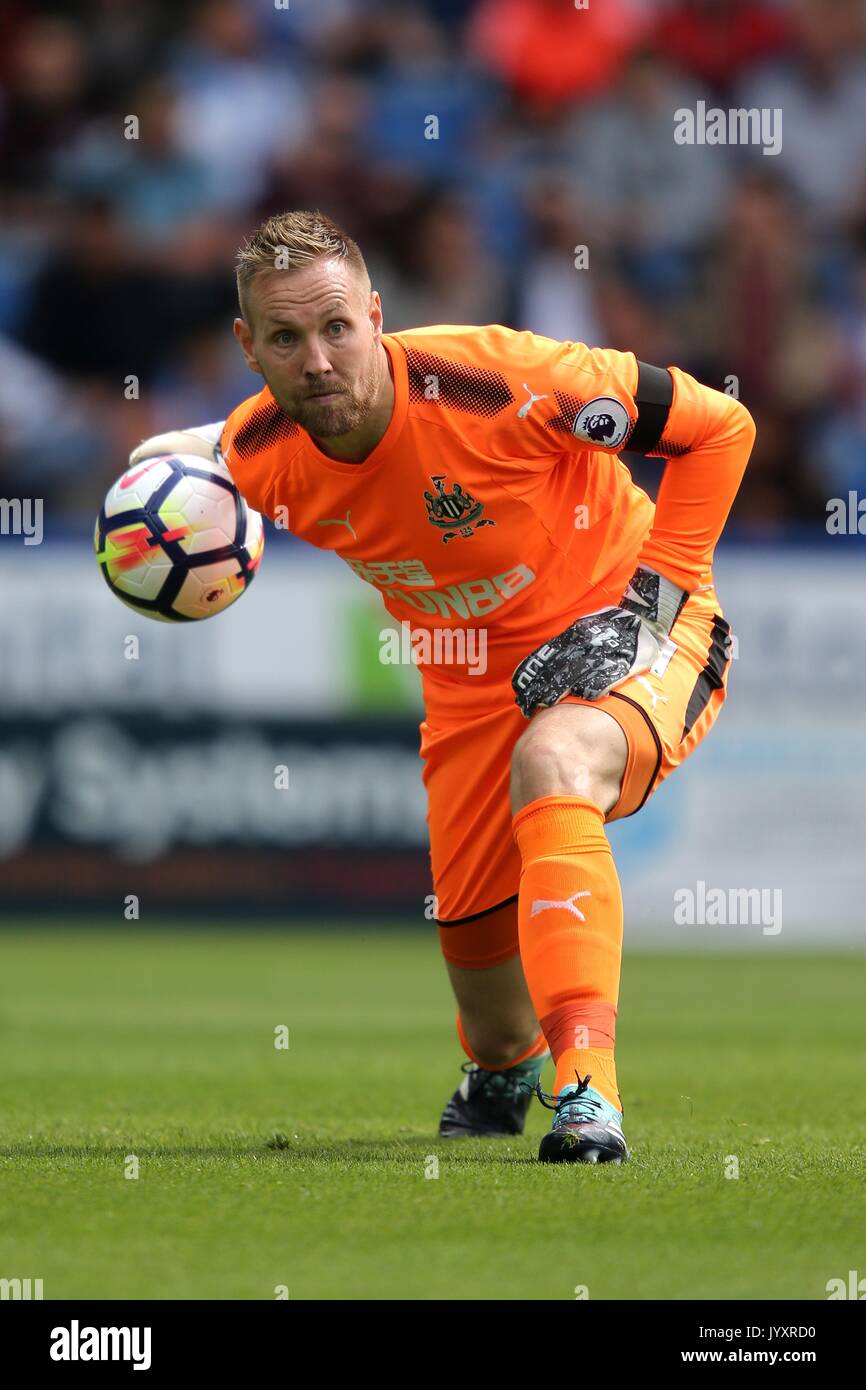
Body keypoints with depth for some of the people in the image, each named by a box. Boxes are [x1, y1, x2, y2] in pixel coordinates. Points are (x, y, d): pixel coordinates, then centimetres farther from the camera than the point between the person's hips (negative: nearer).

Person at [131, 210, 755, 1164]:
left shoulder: (493, 381, -31)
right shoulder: (260, 457, -16)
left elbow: (718, 424, -19)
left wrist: (666, 576, -20)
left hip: (622, 620, -5)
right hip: (471, 682, 5)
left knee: (551, 763, -39)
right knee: (474, 938, 13)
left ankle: (587, 1089, -46)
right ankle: (502, 1075, 54)